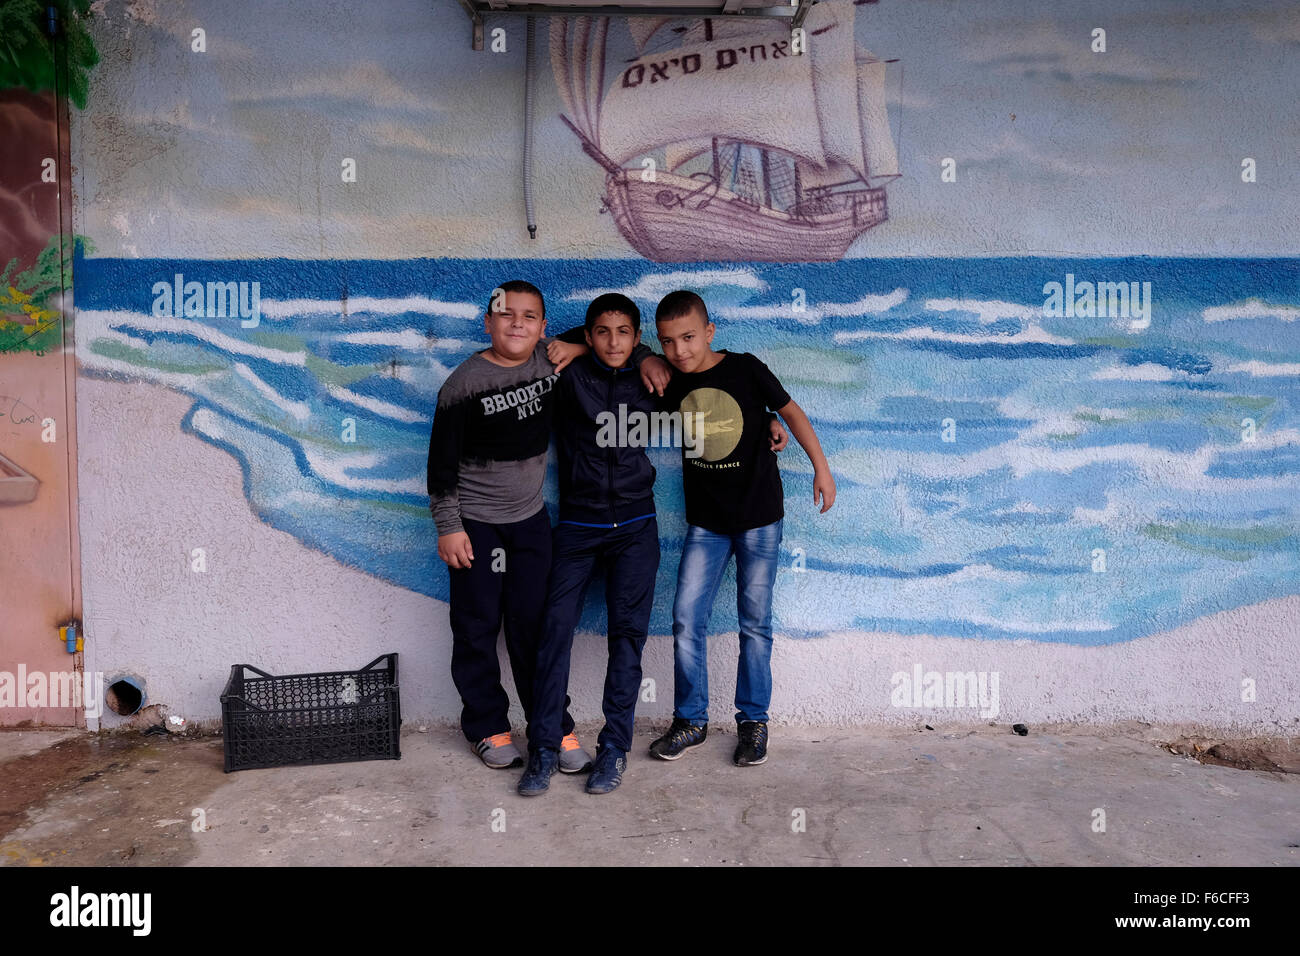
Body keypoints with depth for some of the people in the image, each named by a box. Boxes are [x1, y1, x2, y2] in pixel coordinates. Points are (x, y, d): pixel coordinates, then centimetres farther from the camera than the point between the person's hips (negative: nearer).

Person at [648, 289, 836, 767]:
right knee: (686, 620, 0)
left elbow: (790, 411, 1)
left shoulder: (744, 369, -9)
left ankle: (753, 721, 21)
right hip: (705, 522, 3)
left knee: (755, 623, 6)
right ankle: (691, 719, 17)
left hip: (759, 517, -2)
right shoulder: (669, 382, -3)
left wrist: (821, 467, 1)